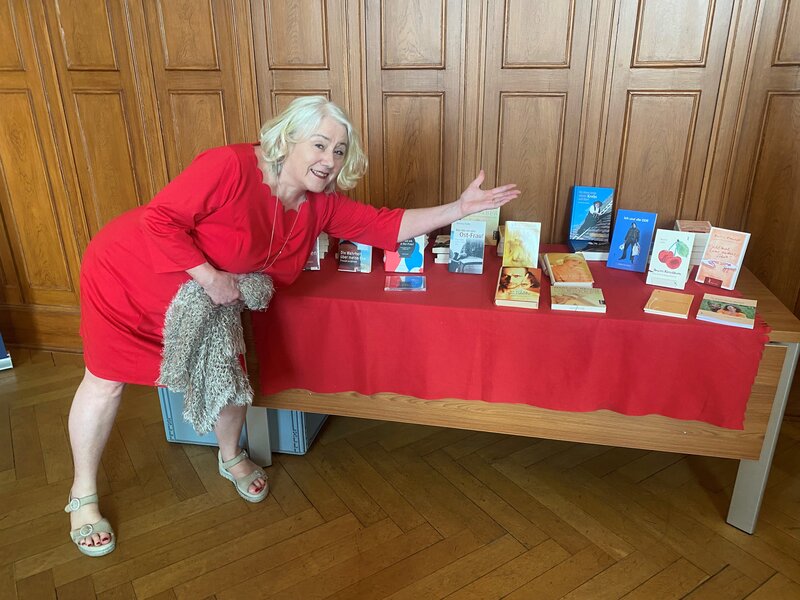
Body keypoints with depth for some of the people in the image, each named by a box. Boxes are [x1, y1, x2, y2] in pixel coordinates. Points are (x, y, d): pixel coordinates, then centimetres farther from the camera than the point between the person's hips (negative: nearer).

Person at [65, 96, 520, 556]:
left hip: (208, 300, 5)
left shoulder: (322, 204, -10)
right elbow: (160, 219, -30)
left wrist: (460, 209, -12)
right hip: (128, 277, -5)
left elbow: (384, 225, -8)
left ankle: (232, 457, 37)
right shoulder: (231, 167, -32)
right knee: (106, 381, 7)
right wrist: (210, 277, -31)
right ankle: (83, 495, 29)